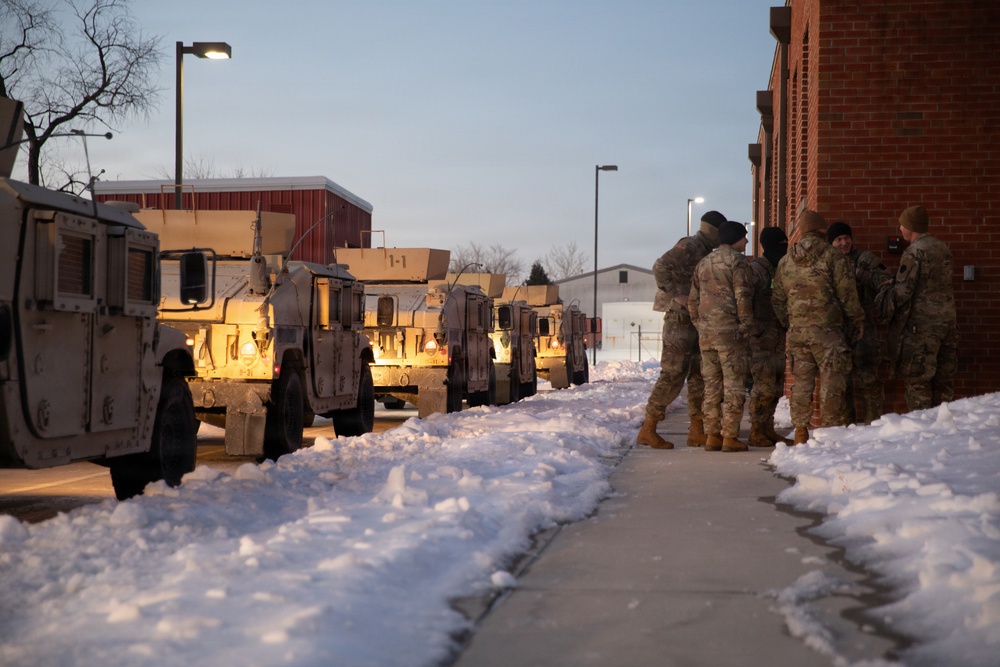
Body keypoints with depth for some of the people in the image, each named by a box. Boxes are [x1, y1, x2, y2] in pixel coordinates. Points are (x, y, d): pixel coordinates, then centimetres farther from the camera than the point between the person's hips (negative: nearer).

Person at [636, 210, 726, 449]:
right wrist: (675, 295, -23)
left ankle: (697, 430, 14)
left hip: (694, 319, 10)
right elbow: (661, 267, -23)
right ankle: (648, 430, -6)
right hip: (680, 317, -10)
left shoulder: (704, 251, 18)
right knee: (673, 374, -10)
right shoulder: (689, 246, -11)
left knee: (699, 373, 9)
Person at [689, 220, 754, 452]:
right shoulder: (737, 261, -6)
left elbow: (692, 300, 16)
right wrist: (745, 326, -7)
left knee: (712, 385, 10)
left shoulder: (703, 264, 16)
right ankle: (730, 437, -4)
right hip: (730, 332, -7)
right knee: (734, 385, -2)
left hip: (706, 334, 7)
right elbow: (743, 296, -13)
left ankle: (712, 435, 10)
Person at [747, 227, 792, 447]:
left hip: (778, 335, 8)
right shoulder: (756, 269, -9)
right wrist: (749, 329, -18)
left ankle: (768, 429, 16)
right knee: (764, 383, -10)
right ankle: (756, 432, -4)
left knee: (776, 384, 9)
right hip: (761, 335, -8)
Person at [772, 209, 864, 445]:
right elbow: (847, 293, -6)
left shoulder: (785, 261, 9)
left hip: (797, 330, 5)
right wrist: (857, 320, 5)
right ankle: (829, 430, -2)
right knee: (831, 380, 0)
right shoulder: (832, 256, -6)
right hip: (827, 328, -5)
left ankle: (800, 432, 11)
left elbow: (777, 300, 13)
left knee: (802, 381, 10)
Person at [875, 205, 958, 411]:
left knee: (917, 380, -2)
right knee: (943, 380, 11)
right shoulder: (943, 249, 11)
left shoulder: (914, 253, -12)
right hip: (947, 322, 7)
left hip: (920, 324, -7)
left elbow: (902, 292, -13)